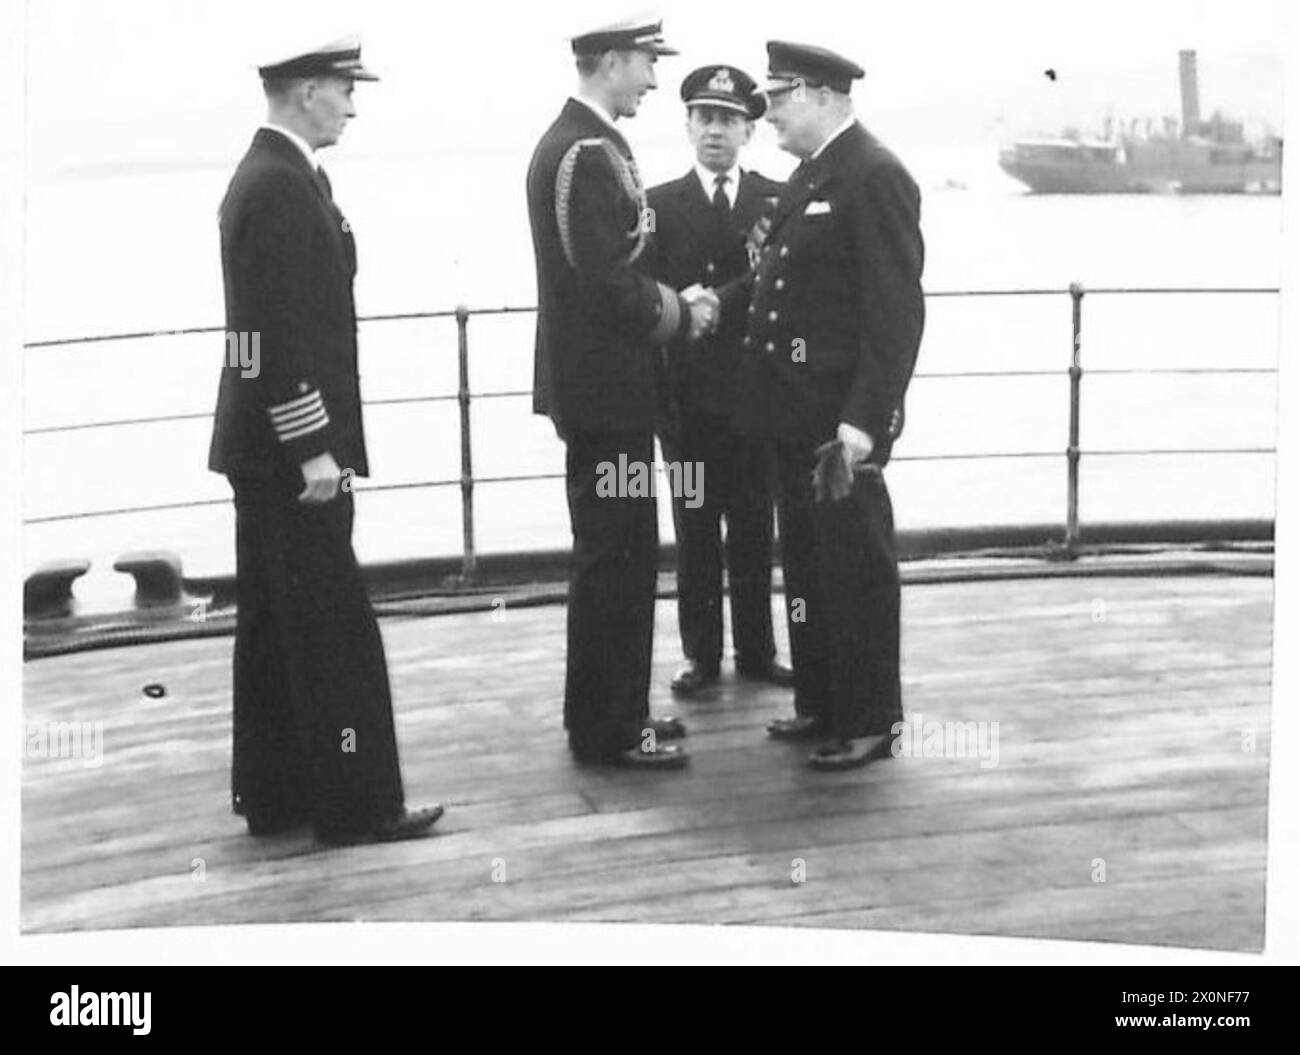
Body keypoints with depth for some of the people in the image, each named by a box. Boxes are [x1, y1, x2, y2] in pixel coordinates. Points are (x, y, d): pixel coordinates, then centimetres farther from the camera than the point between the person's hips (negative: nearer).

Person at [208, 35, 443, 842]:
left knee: (275, 623, 14)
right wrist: (313, 449, -21)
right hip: (291, 451, -10)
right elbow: (279, 333, -22)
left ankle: (274, 796, 22)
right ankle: (355, 804, 3)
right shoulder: (281, 187, -17)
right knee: (337, 629, -4)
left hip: (267, 450, 10)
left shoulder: (271, 177, 15)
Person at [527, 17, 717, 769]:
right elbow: (609, 282, -24)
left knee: (616, 556, 17)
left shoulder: (575, 144, 13)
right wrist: (682, 316, -9)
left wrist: (674, 304, 8)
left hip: (596, 386, 11)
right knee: (616, 558, -3)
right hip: (604, 390, -11)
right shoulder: (589, 153, -19)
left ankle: (610, 712, 26)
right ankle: (609, 731, 4)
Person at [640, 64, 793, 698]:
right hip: (688, 395, -1)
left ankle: (756, 651, 19)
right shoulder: (659, 206, 2)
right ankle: (701, 655, 15)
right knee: (695, 532, 6)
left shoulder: (776, 201, 4)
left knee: (754, 529, 9)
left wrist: (713, 303, -18)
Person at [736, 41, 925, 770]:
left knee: (857, 566, 1)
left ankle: (870, 720, 11)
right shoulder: (809, 175, 14)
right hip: (797, 411, 9)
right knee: (806, 562, 16)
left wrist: (863, 420, -23)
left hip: (843, 417, -9)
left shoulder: (876, 178, -15)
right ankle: (821, 702, 28)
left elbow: (896, 312, -20)